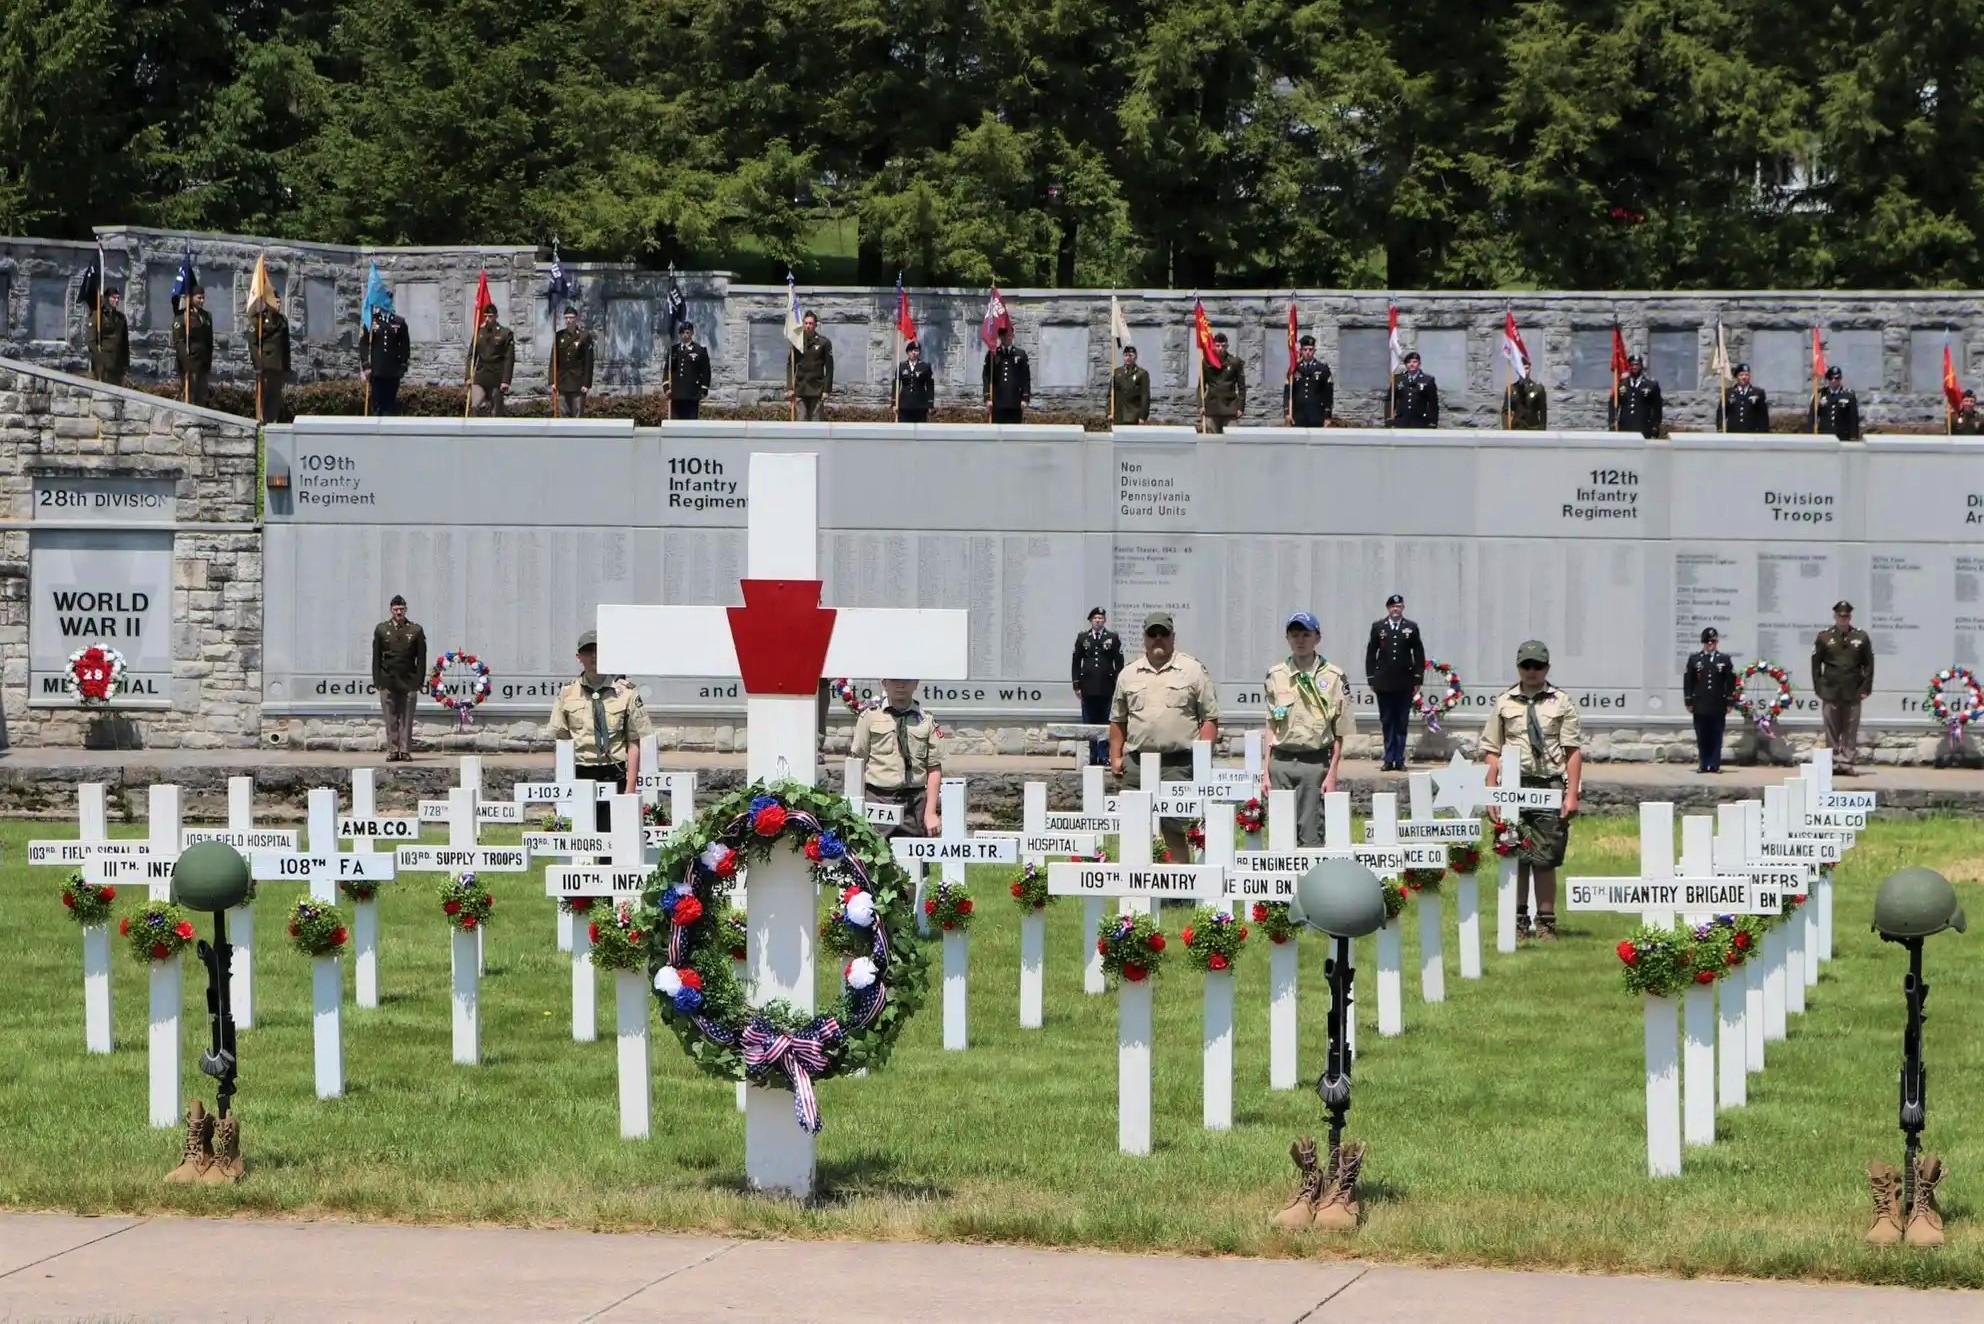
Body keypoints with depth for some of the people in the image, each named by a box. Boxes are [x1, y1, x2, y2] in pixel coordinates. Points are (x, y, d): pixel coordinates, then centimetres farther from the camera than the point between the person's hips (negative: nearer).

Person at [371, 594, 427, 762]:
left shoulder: (416, 630, 7)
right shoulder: (381, 629, 9)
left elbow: (421, 658, 6)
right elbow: (376, 657, 9)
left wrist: (419, 680, -2)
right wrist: (377, 680, 1)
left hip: (408, 680, -1)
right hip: (387, 680, 1)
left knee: (407, 718, -2)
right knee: (391, 718, -1)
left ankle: (405, 750, 1)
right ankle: (392, 750, 2)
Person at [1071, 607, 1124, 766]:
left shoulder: (1113, 638, 4)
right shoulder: (1082, 638, 8)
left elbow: (1119, 663, 3)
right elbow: (1076, 662, 9)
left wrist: (1117, 686, -3)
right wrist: (1077, 685, 3)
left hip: (1106, 687, -1)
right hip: (1088, 687, 1)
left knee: (1104, 723, 1)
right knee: (1088, 723, 2)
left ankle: (1104, 756, 4)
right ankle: (1092, 756, 6)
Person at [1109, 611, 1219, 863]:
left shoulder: (1193, 670, 5)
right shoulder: (1129, 674, 15)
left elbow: (1210, 719, 2)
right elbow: (1117, 721, 20)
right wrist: (1115, 756, 12)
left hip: (1178, 763, -4)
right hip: (1138, 762, 4)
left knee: (1174, 828, -8)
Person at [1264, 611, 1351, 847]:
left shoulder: (1333, 677, 0)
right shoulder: (1276, 676, 10)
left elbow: (1339, 733, 0)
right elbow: (1271, 728, 12)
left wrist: (1332, 773, -6)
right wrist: (1267, 772, 6)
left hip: (1315, 762, -3)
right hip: (1281, 761, 3)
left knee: (1312, 832, -4)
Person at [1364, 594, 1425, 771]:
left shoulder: (1412, 628, 5)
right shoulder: (1378, 627, 7)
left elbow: (1419, 655, 6)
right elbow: (1371, 653, 7)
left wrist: (1417, 680, 0)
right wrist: (1371, 679, 1)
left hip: (1405, 683, 0)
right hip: (1384, 683, 0)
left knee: (1401, 723, 2)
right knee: (1387, 722, 4)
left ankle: (1399, 760, 5)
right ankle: (1389, 760, 7)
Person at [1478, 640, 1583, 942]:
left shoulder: (1562, 703, 6)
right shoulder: (1504, 703, 10)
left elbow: (1574, 751, 3)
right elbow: (1492, 752, 11)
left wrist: (1572, 795, -5)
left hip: (1550, 784, -1)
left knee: (1545, 860, -1)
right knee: (1515, 858, 2)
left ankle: (1546, 922, 5)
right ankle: (1518, 920, 11)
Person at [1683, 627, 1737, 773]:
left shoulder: (1724, 659, 7)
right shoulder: (1694, 659, 7)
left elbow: (1731, 682, 5)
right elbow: (1688, 681, 6)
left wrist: (1729, 702, -1)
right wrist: (1689, 701, 0)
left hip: (1718, 706, 0)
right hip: (1700, 705, 0)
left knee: (1716, 738, 1)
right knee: (1702, 738, 2)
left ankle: (1715, 765, 4)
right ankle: (1703, 765, 6)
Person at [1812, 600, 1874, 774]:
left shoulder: (1861, 637, 7)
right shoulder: (1824, 637, 5)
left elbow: (1869, 665, 7)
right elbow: (1816, 664, 5)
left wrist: (1865, 688, 0)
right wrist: (1819, 688, -2)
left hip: (1853, 694, 0)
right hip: (1831, 693, 0)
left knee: (1851, 731, 0)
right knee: (1832, 731, 2)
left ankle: (1847, 763, 3)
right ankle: (1833, 763, 7)